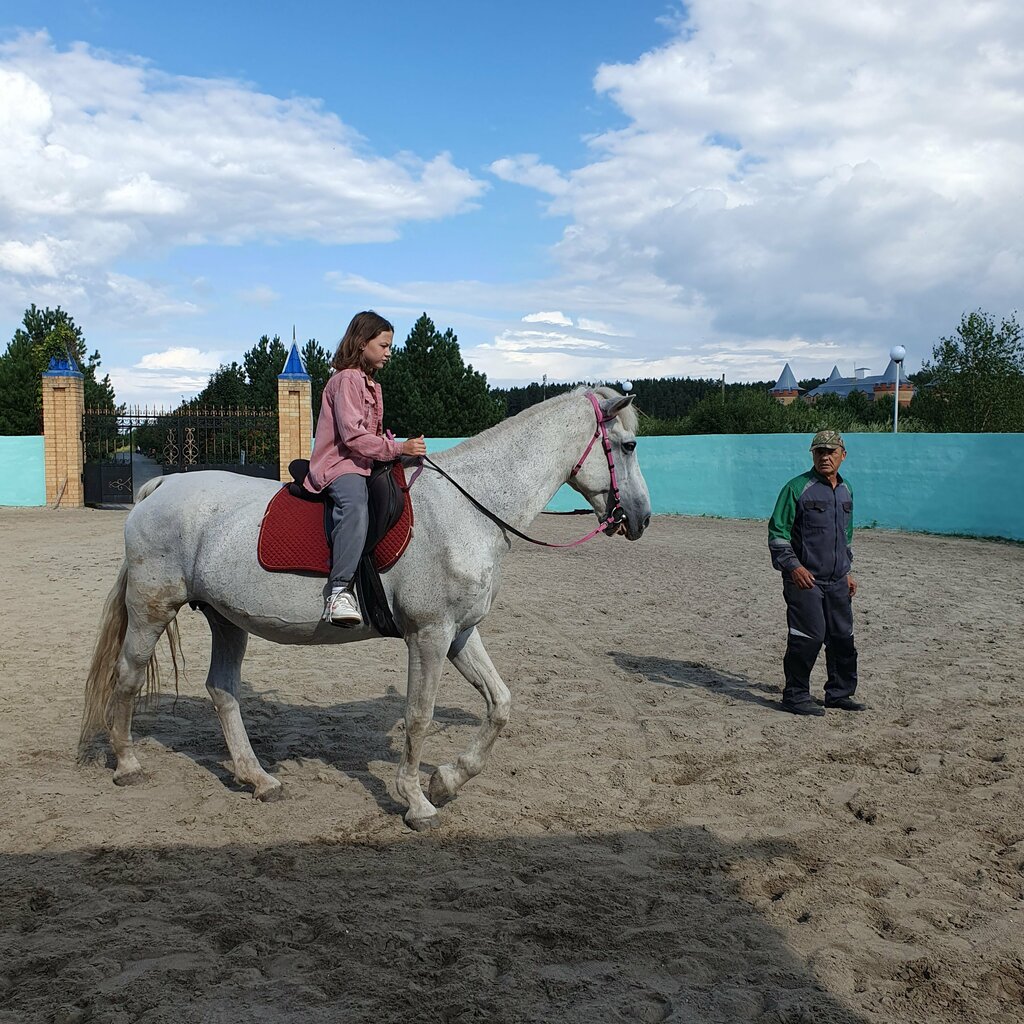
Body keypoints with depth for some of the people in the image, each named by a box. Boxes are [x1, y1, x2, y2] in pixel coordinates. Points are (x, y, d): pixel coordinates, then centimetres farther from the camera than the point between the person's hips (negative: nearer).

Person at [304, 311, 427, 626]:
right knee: (355, 506, -39)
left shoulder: (371, 384, 23)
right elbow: (353, 435, -19)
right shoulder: (346, 380, -9)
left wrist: (401, 448, 12)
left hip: (365, 463, 11)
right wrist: (398, 448, -20)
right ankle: (339, 591, -46)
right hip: (340, 464, -11)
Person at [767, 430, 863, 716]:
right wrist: (793, 566, -17)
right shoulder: (797, 488, -7)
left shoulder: (846, 490, 15)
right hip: (804, 579, -7)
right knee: (808, 636, -8)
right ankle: (795, 696, 4)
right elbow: (777, 532, -8)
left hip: (837, 582, 7)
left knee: (843, 637, 10)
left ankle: (839, 693, 24)